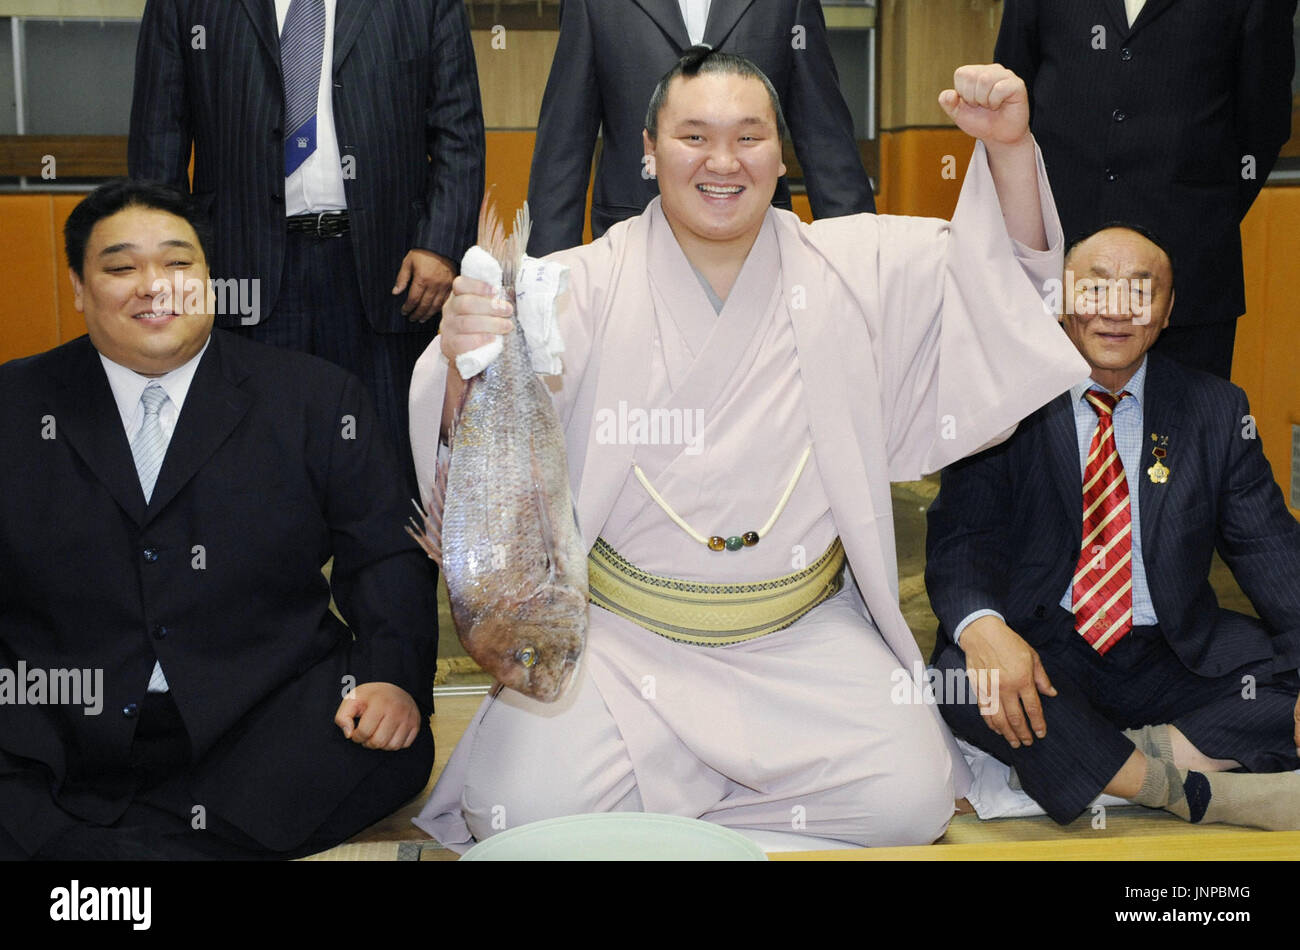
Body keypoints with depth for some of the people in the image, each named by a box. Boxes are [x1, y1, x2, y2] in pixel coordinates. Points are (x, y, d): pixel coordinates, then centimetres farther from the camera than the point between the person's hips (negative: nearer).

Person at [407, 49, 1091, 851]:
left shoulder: (854, 267, 2)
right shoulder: (586, 286, -7)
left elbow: (1005, 270, 3)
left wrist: (1010, 146, -14)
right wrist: (466, 369, -41)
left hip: (805, 633, 2)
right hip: (617, 631, -2)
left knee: (909, 803, -15)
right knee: (529, 811, -21)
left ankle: (655, 813, 6)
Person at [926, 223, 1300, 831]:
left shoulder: (1217, 411, 8)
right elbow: (961, 536, -9)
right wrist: (982, 627, -32)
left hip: (1173, 659, 2)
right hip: (1043, 651, -2)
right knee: (961, 679, -34)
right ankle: (1204, 798, -27)